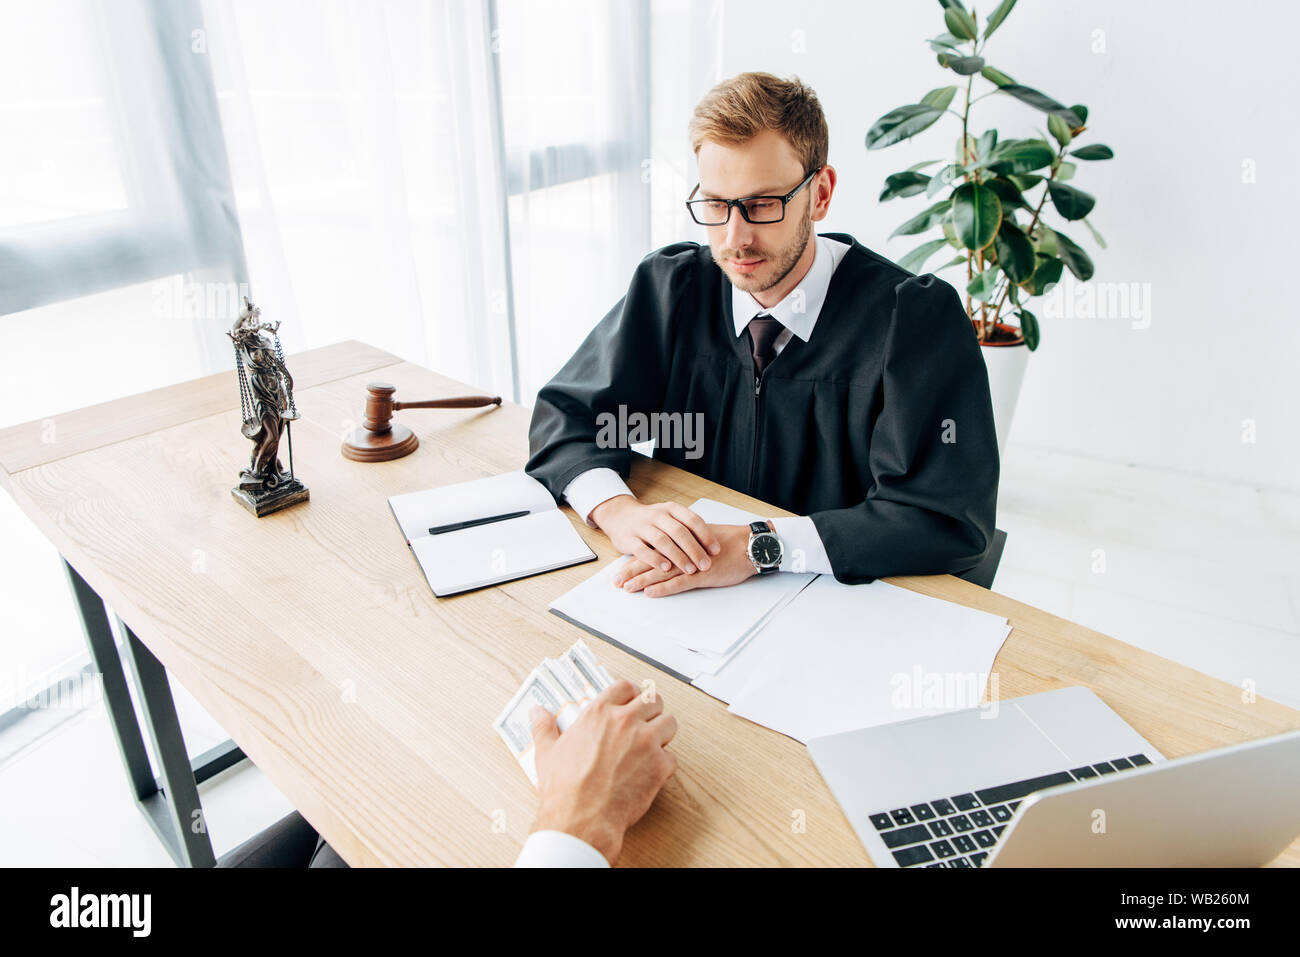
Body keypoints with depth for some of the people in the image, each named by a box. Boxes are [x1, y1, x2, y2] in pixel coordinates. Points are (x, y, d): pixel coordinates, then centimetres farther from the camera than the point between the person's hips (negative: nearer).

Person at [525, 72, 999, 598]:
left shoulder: (918, 316, -13)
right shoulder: (669, 287, -2)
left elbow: (949, 520, -19)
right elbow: (565, 412, 0)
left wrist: (760, 545, -27)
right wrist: (616, 507, -21)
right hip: (688, 614, 3)